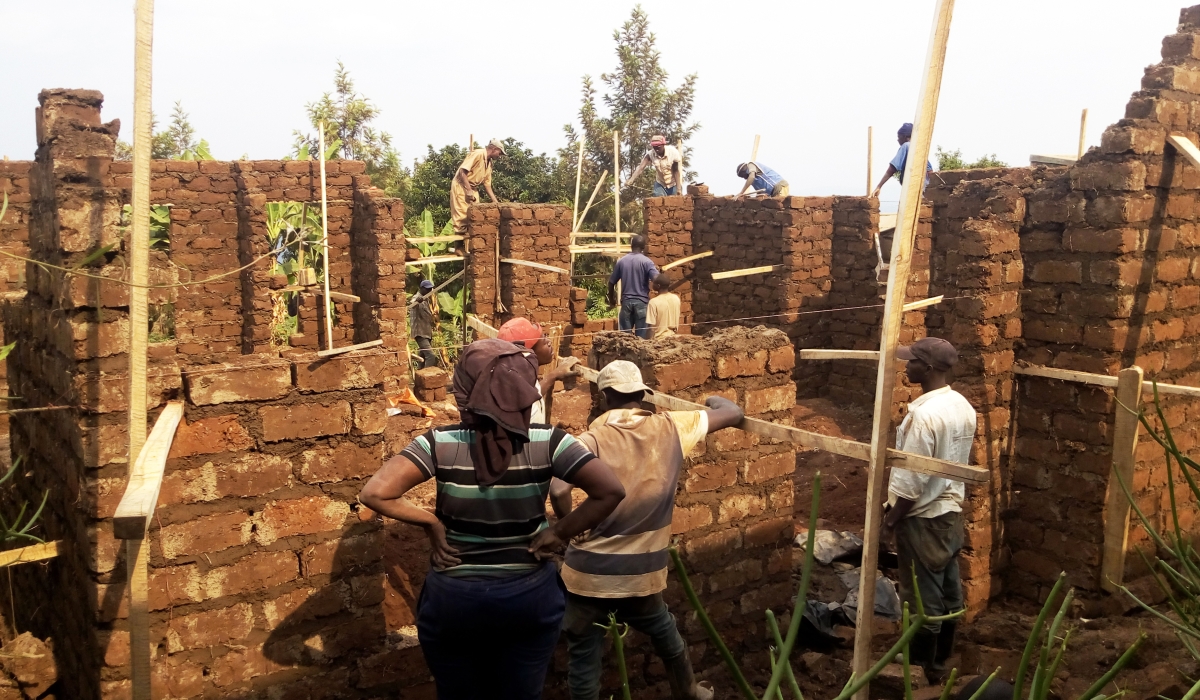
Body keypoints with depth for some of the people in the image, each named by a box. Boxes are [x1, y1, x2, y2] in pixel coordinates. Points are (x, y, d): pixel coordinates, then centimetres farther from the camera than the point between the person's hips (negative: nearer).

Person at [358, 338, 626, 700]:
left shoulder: (440, 443, -16)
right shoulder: (547, 442, -15)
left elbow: (374, 494, -24)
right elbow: (611, 491, -21)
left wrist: (431, 522, -11)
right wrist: (560, 532, -10)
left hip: (451, 598, 0)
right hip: (530, 598, 0)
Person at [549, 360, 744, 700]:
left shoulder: (592, 440, -12)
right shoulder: (671, 428, -3)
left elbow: (558, 491, -28)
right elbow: (734, 412, 7)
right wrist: (712, 399, 29)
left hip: (589, 571, -3)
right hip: (643, 571, 3)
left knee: (584, 654, 11)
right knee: (663, 632, 30)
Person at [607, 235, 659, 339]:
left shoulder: (621, 261, 4)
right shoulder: (647, 262, -7)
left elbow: (611, 282, 9)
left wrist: (611, 299, 23)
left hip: (626, 301, 3)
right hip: (642, 302, -3)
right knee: (641, 336, 2)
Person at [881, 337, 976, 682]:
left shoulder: (923, 414, -25)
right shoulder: (963, 407, 4)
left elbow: (911, 481, -23)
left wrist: (891, 519, -11)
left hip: (924, 518, -9)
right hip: (952, 512, 9)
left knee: (922, 597, 3)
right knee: (949, 592, 17)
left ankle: (920, 668, 15)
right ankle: (941, 661, 30)